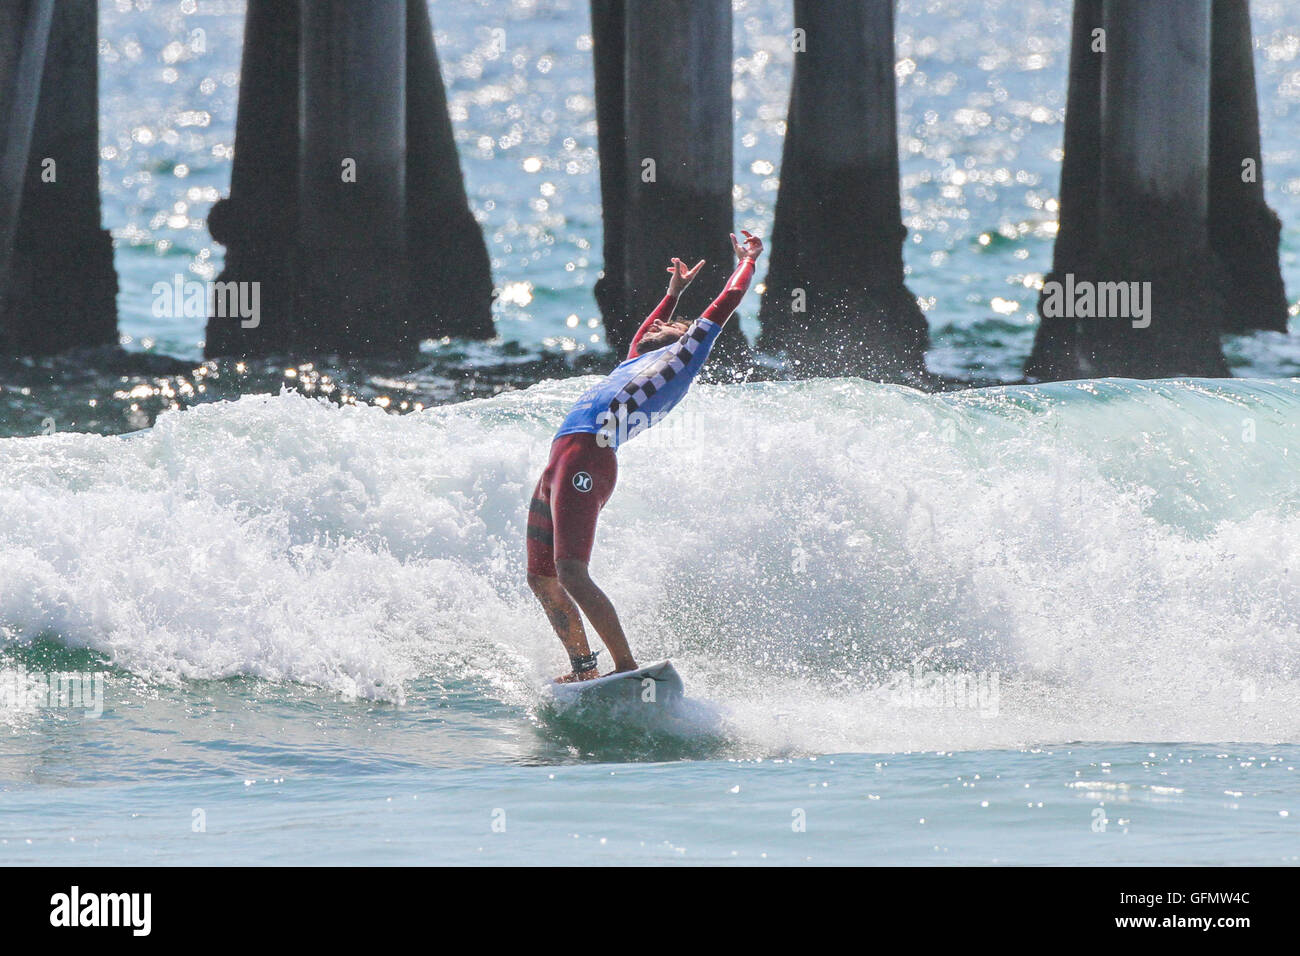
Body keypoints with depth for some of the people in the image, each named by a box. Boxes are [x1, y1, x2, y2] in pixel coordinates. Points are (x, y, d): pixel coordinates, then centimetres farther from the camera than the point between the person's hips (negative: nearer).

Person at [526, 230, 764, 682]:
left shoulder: (685, 353, 13)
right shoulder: (637, 361, 33)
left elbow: (726, 303, 18)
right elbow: (644, 335, 57)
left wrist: (748, 260, 33)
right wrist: (674, 292, 66)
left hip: (587, 458, -9)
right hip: (560, 460, 9)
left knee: (571, 574, -21)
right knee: (542, 580, 9)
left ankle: (627, 667, -23)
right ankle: (584, 670, 17)